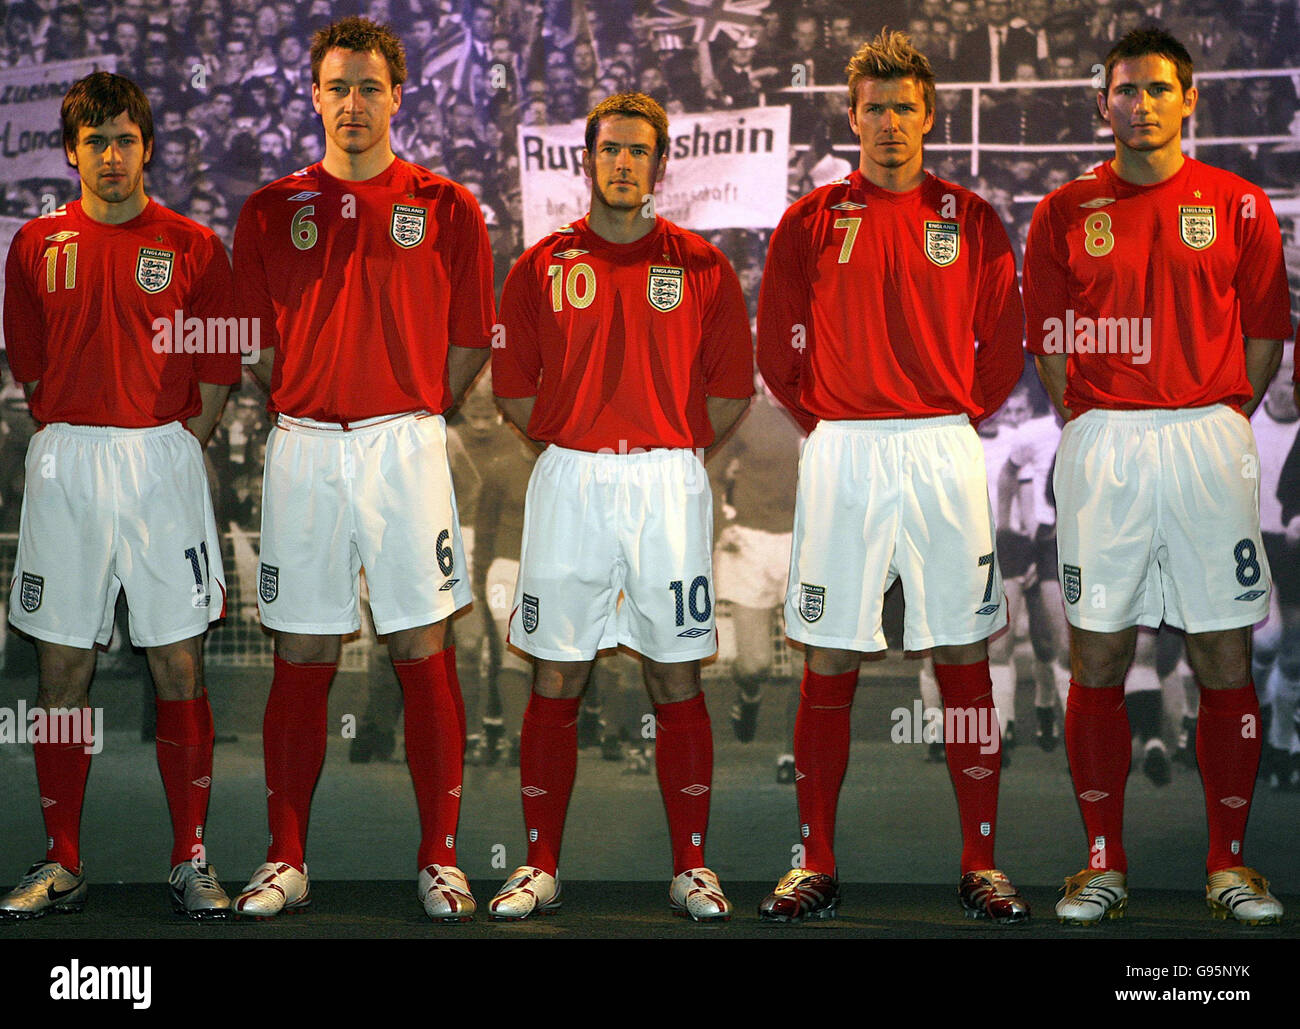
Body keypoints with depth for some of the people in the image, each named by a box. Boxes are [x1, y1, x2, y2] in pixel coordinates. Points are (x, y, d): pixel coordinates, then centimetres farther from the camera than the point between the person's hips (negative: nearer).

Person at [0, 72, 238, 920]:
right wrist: (78, 442, 4)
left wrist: (174, 448, -4)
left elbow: (217, 380, 3)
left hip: (164, 459, -2)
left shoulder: (192, 246, 3)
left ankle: (192, 860, 7)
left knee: (180, 665, -1)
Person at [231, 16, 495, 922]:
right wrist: (303, 413, 6)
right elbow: (255, 345, 11)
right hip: (302, 447, 2)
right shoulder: (272, 211, 8)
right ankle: (287, 861, 11)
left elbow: (470, 343, 6)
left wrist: (410, 420, 6)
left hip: (405, 445, -1)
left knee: (424, 650, -1)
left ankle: (441, 858, 6)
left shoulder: (445, 209, 4)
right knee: (302, 658, 4)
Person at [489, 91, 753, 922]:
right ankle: (540, 868, 9)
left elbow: (731, 395, 6)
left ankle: (692, 867, 7)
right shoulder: (542, 267, 7)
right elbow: (516, 392, 8)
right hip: (568, 481, 1)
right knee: (555, 681, 3)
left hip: (669, 483, -1)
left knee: (677, 677, 1)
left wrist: (665, 453, 2)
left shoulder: (702, 267, 4)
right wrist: (583, 450, 3)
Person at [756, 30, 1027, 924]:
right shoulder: (812, 222, 6)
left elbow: (1004, 346, 9)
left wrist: (956, 416, 5)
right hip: (841, 455, 0)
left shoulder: (971, 219, 6)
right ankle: (818, 863, 8)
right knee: (830, 660, 1)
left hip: (946, 452, 0)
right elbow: (777, 348, 9)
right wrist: (831, 420, 6)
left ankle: (982, 862, 7)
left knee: (964, 657, 1)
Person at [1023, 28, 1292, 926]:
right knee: (1098, 657, 2)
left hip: (1211, 440, 0)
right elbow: (1051, 344, 9)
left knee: (1226, 658, 0)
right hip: (1100, 447, 1)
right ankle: (1104, 862, 11)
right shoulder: (1066, 213, 7)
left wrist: (1220, 422, 2)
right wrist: (1093, 427, 2)